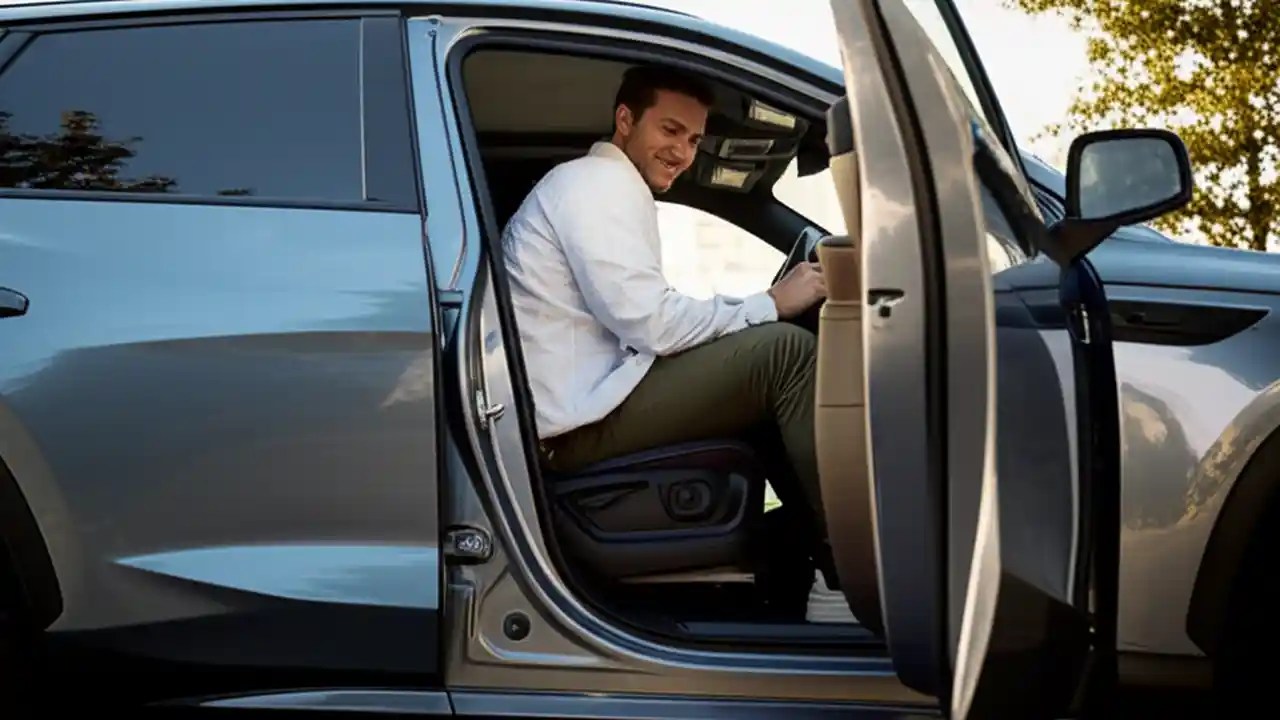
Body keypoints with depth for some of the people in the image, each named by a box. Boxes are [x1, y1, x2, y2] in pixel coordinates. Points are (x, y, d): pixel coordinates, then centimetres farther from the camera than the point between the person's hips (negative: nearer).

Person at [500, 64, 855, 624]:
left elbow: (642, 322, 16)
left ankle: (807, 558, 8)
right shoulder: (604, 181, -8)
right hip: (583, 420, -10)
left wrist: (760, 305, 7)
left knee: (766, 386, 16)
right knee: (784, 352, -15)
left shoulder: (593, 186, 24)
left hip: (587, 411, 10)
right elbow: (652, 325, -19)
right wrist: (770, 304, -9)